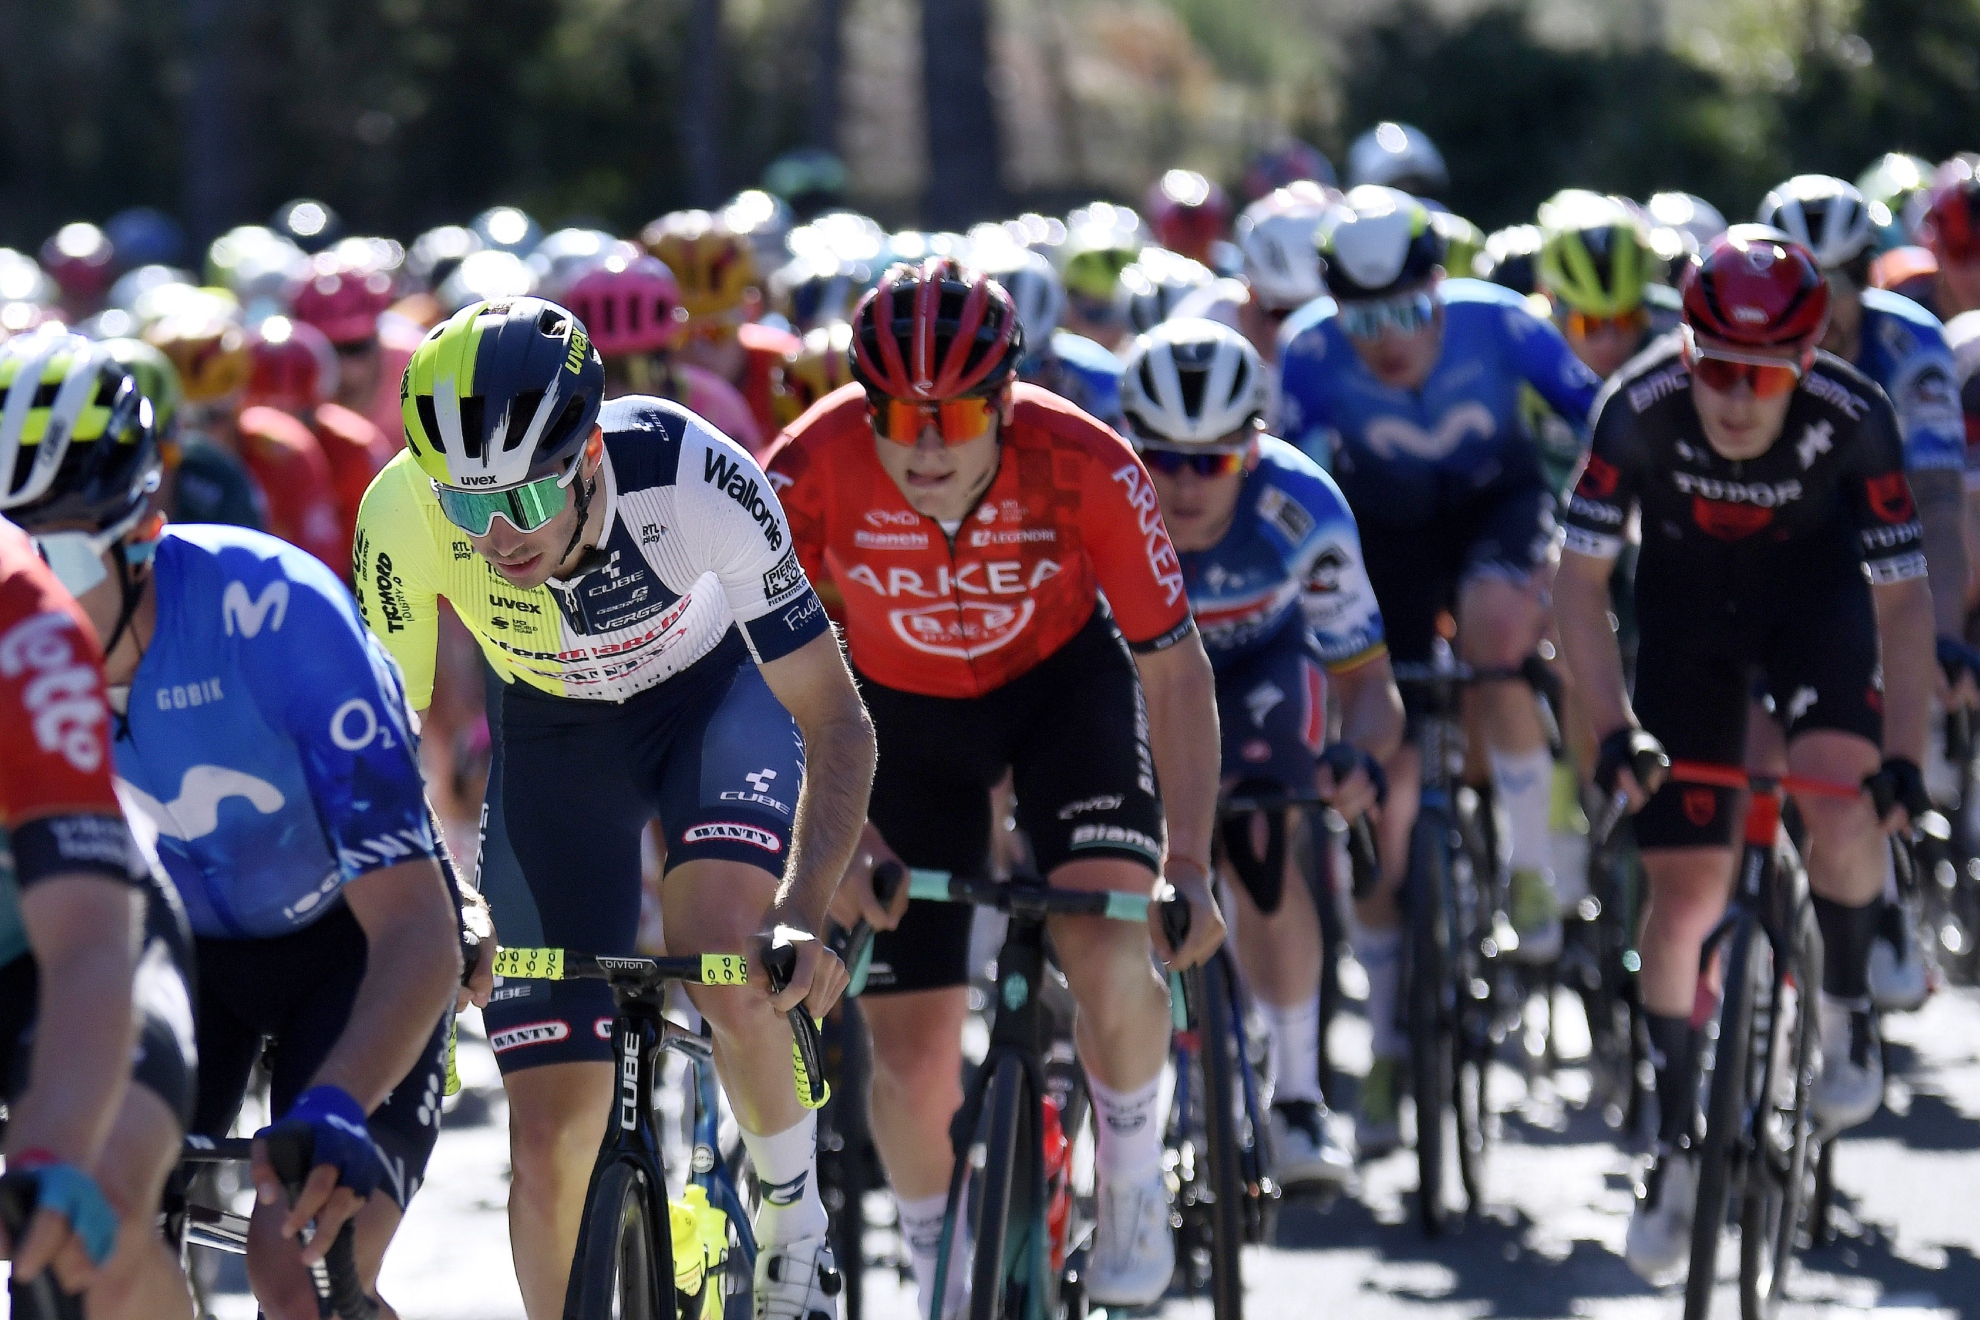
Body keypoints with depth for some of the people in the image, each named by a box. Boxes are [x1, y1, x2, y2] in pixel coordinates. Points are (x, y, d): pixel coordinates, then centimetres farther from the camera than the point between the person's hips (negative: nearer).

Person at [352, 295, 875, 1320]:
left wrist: (802, 913, -44)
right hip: (552, 729, 2)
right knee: (551, 1136, -5)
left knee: (728, 969, -30)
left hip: (716, 690, -2)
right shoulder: (405, 513, -32)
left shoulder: (694, 482, -37)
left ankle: (795, 1218, -2)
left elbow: (836, 724, -30)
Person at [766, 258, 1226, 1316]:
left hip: (1065, 681, -1)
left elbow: (1174, 669, -22)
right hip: (904, 707, 1)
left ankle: (1133, 1181, 4)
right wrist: (839, 838, -32)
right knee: (913, 1063, -3)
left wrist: (1190, 868, -30)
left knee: (1108, 957, -26)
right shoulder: (812, 469, -31)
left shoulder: (1083, 468, -31)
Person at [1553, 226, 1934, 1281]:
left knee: (1839, 796, -28)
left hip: (1815, 589, -1)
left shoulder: (1852, 416, -30)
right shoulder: (1641, 408, -30)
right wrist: (1614, 730, -31)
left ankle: (1848, 1015, -1)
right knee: (1685, 887, -3)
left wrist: (1904, 756, -31)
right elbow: (1581, 579, -22)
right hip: (1689, 604, 1)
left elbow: (1902, 597, -23)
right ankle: (1675, 1145, 12)